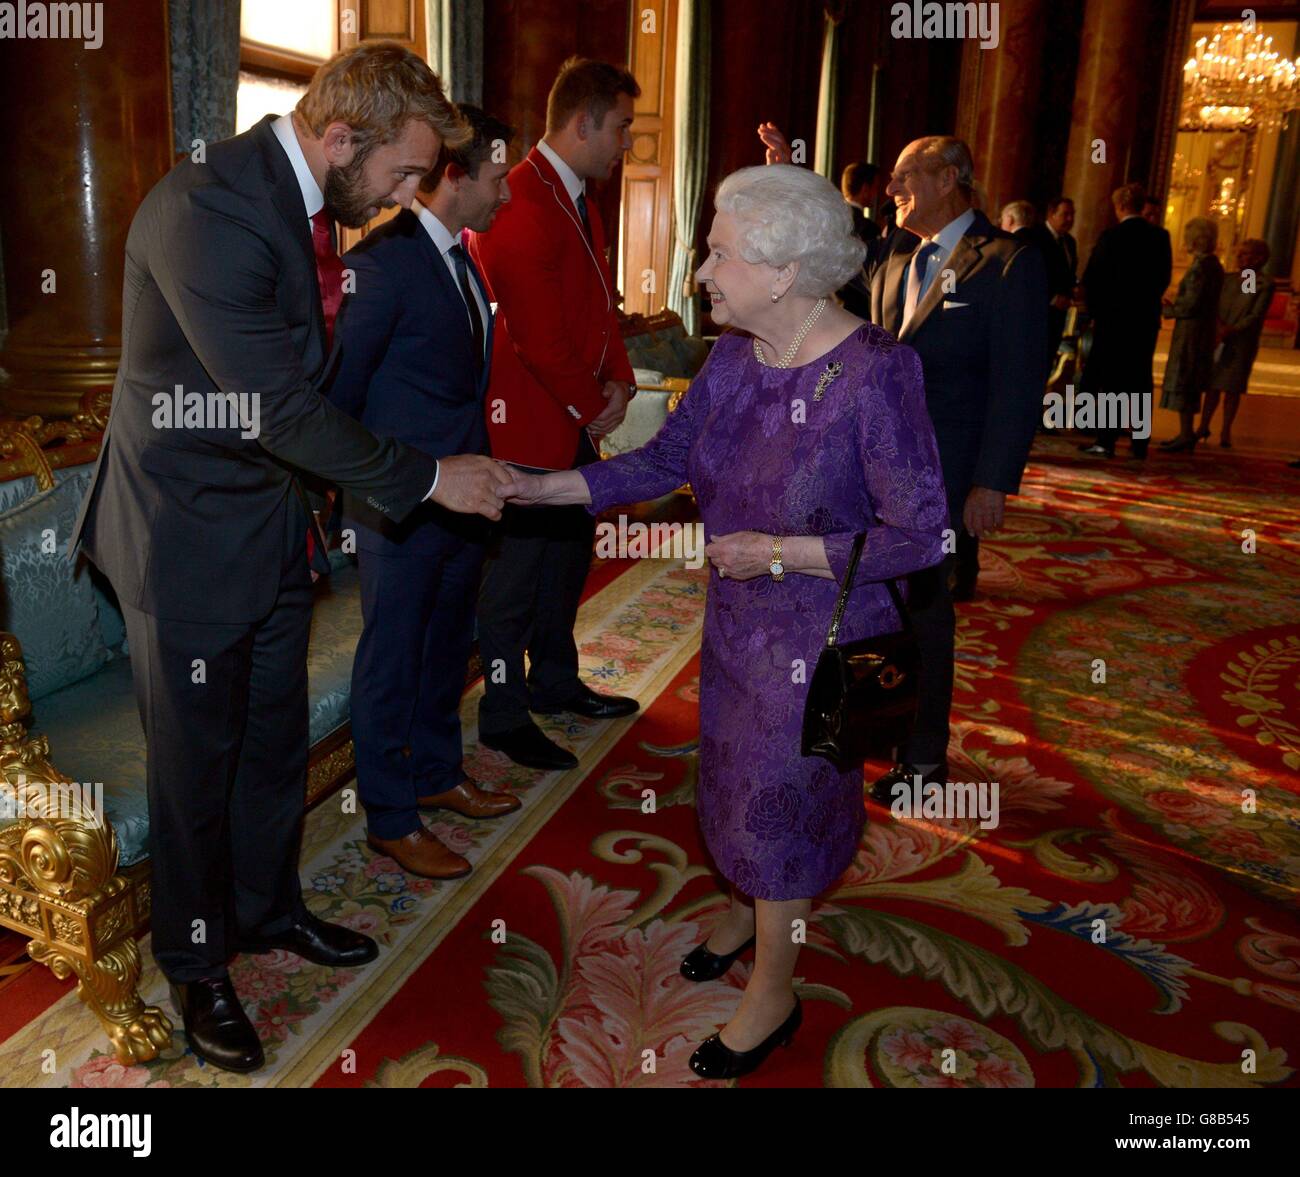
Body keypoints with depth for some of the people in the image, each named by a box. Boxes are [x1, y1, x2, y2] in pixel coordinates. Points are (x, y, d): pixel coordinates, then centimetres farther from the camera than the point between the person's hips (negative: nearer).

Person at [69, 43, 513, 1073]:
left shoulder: (302, 201, 3)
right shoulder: (205, 209, -25)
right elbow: (283, 407, -26)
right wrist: (427, 478, -19)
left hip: (271, 523, 8)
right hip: (191, 535, -8)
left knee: (276, 744, 20)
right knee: (198, 763, 9)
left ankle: (268, 909, 42)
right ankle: (196, 964, 32)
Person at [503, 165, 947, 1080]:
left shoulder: (875, 372, -26)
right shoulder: (736, 354, -6)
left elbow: (921, 534, -23)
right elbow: (664, 460, 1)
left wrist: (780, 551, -25)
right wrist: (537, 488, -5)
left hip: (820, 635, -6)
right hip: (737, 617, 6)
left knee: (783, 796, 10)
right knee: (736, 771, 23)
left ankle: (774, 991, 35)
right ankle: (748, 909, 53)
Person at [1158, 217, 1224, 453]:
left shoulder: (1201, 266, -16)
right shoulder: (1213, 265, 14)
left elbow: (1190, 305, -19)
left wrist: (1165, 311, -6)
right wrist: (1175, 306, 14)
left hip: (1191, 333, -10)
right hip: (1203, 333, 10)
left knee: (1182, 383, -6)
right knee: (1189, 386, 13)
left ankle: (1186, 435, -6)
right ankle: (1187, 433, 18)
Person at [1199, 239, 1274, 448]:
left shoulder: (1265, 285, -3)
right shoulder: (1229, 279, 10)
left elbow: (1256, 316, -10)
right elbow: (1215, 307, 4)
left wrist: (1232, 330, -21)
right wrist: (1220, 327, -14)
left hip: (1242, 343, -3)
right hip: (1218, 340, 3)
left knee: (1232, 388, 0)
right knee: (1213, 385, 5)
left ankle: (1225, 432, 7)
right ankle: (1203, 426, 13)